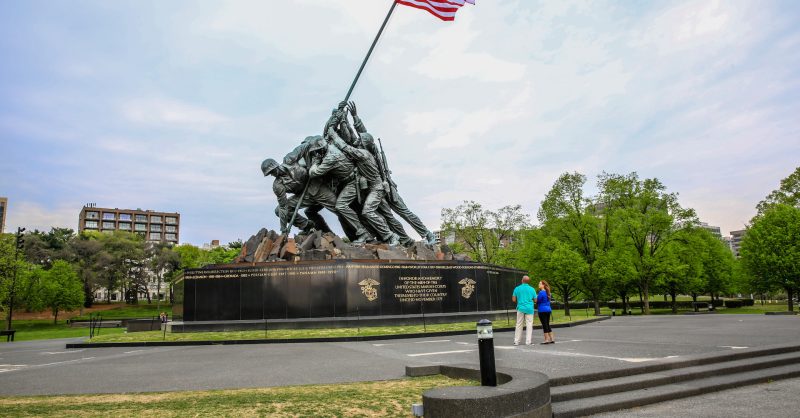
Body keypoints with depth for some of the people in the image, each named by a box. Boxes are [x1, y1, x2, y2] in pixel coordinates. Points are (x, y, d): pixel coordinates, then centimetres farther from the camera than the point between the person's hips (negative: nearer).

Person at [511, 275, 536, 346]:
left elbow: (514, 300, 1)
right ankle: (528, 342, 1)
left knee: (519, 325, 6)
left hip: (520, 308, 1)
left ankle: (516, 341, 6)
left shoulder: (517, 288, 1)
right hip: (529, 309, -1)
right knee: (529, 325, 3)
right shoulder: (532, 289, 2)